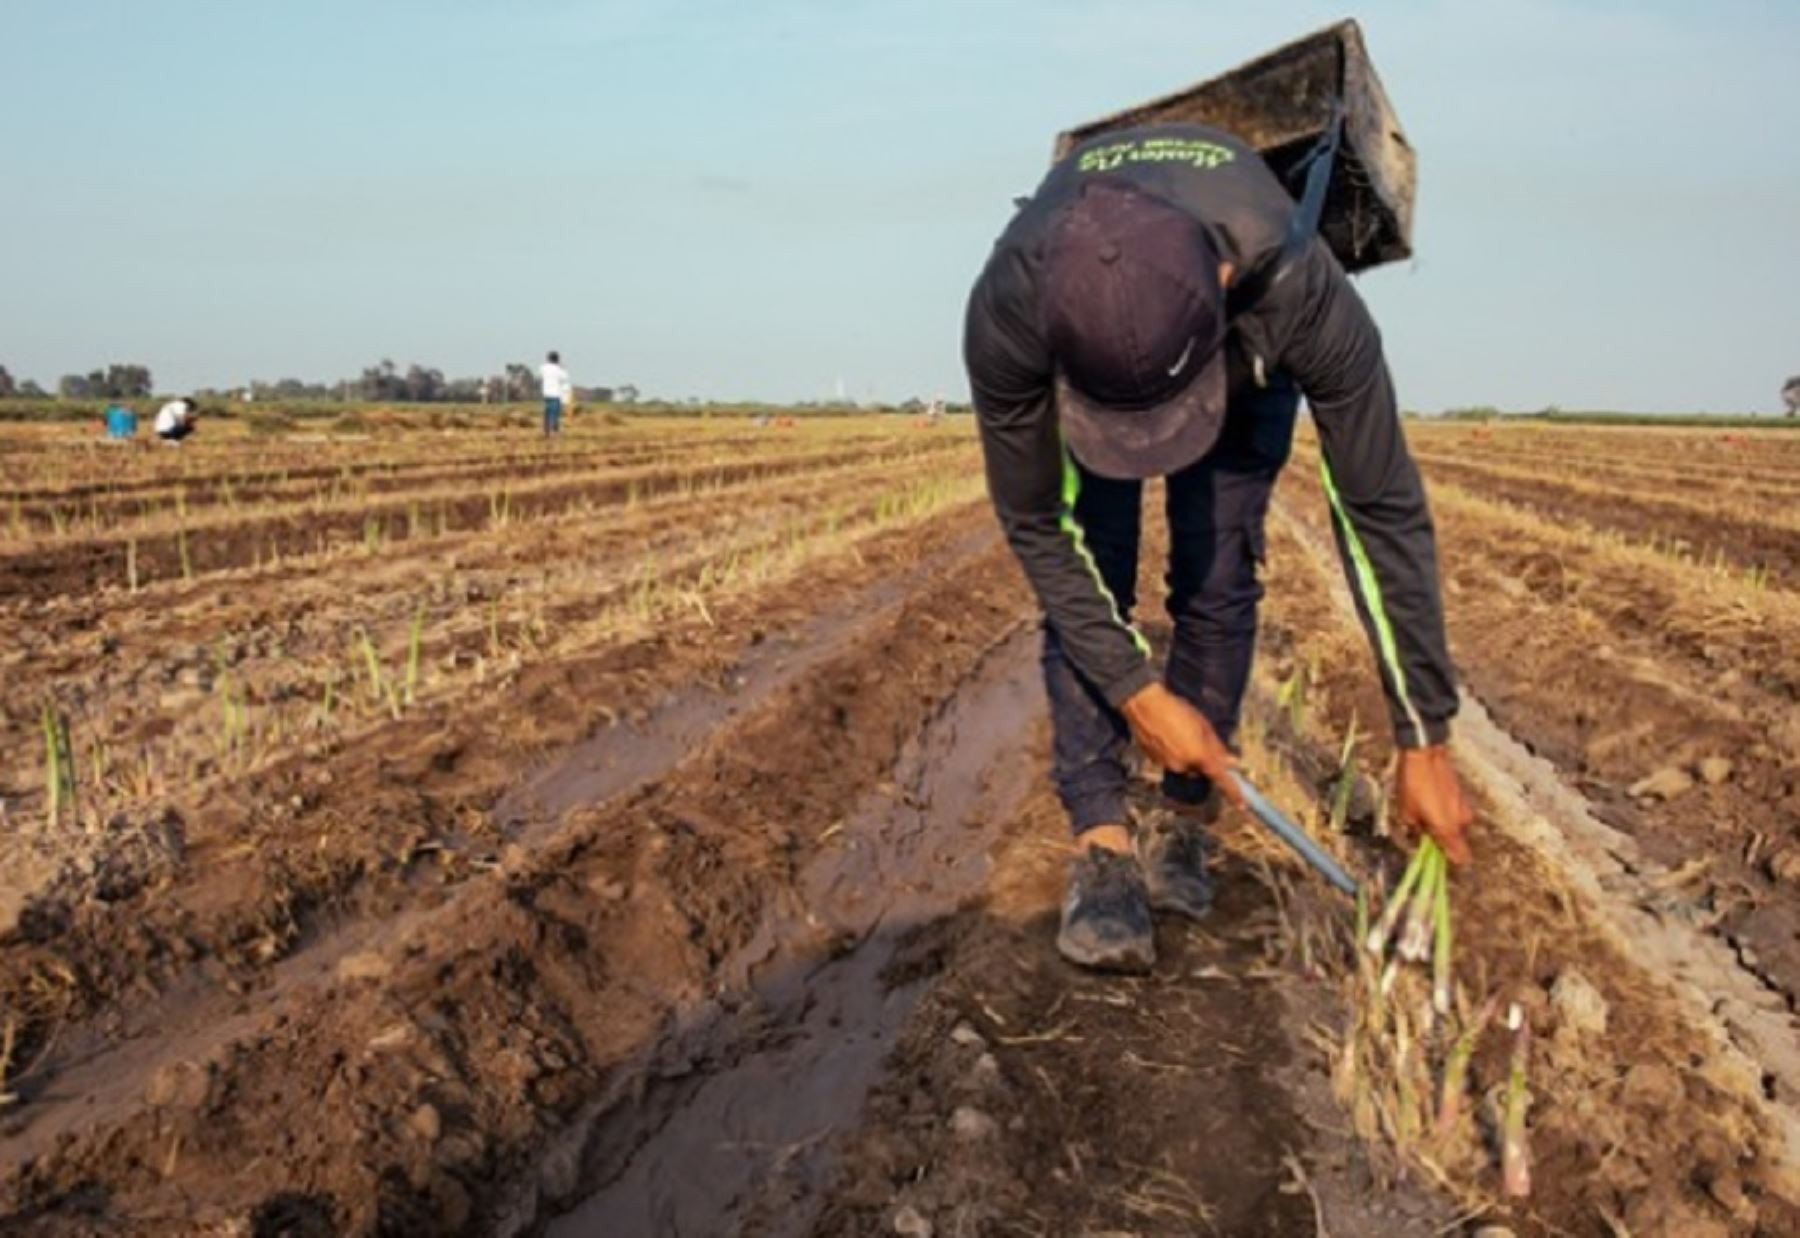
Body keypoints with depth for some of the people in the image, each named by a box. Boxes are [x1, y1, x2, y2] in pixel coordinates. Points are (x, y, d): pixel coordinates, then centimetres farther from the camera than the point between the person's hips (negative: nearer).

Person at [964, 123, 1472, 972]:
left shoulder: (1302, 295, -45)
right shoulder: (1006, 311, -43)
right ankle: (1101, 845, -10)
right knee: (1082, 588, -16)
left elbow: (1383, 512, -33)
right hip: (1080, 354, 0)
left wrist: (1424, 742, -29)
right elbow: (1036, 525, -27)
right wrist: (1137, 693, -30)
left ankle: (1181, 823, 4)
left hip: (1245, 365, 0)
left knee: (1217, 579, -11)